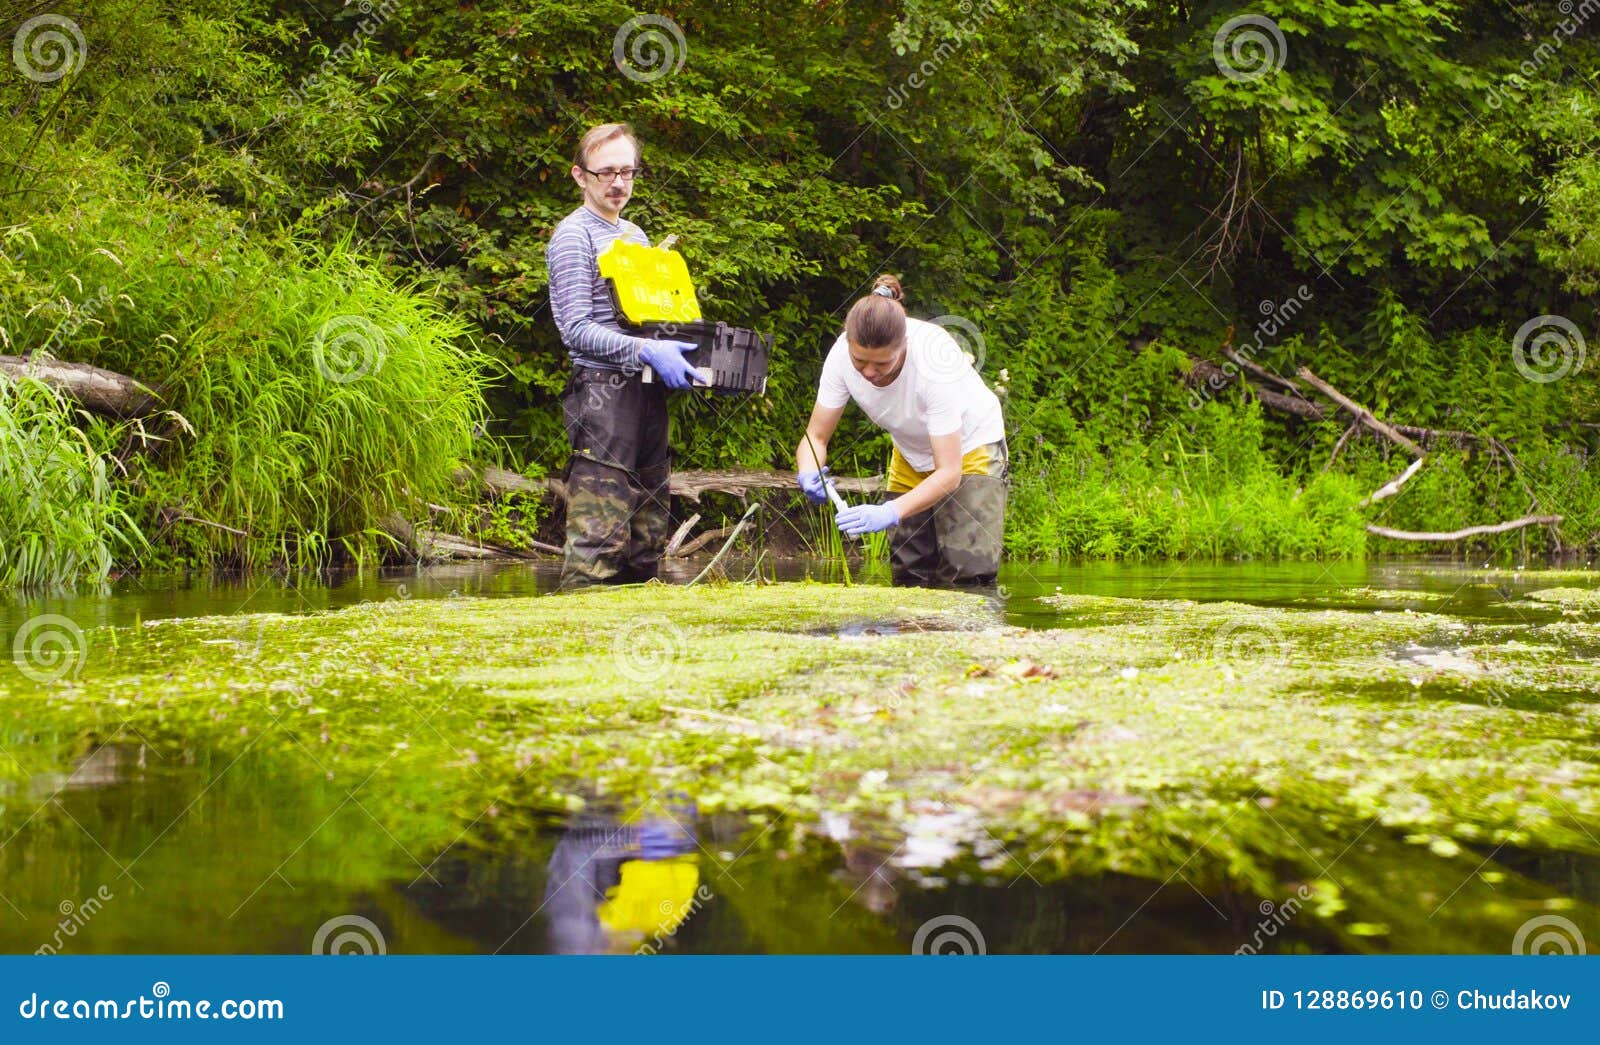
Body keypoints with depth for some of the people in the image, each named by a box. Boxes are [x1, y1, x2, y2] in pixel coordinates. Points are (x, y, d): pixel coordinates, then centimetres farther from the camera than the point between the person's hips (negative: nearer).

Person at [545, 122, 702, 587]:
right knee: (599, 534, -14)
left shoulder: (635, 234, 21)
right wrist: (646, 350, -21)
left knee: (648, 538, 9)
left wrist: (681, 351, 8)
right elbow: (576, 329, -12)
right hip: (603, 391, -9)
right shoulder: (574, 236, -4)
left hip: (646, 392, 9)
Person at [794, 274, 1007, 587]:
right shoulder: (842, 356, -26)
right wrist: (809, 474, -39)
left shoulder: (933, 360, -37)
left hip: (969, 447, -5)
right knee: (908, 574, 4)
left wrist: (890, 512, -50)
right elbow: (815, 436, -16)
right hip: (911, 455, 5)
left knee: (967, 574, -18)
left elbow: (949, 472, -36)